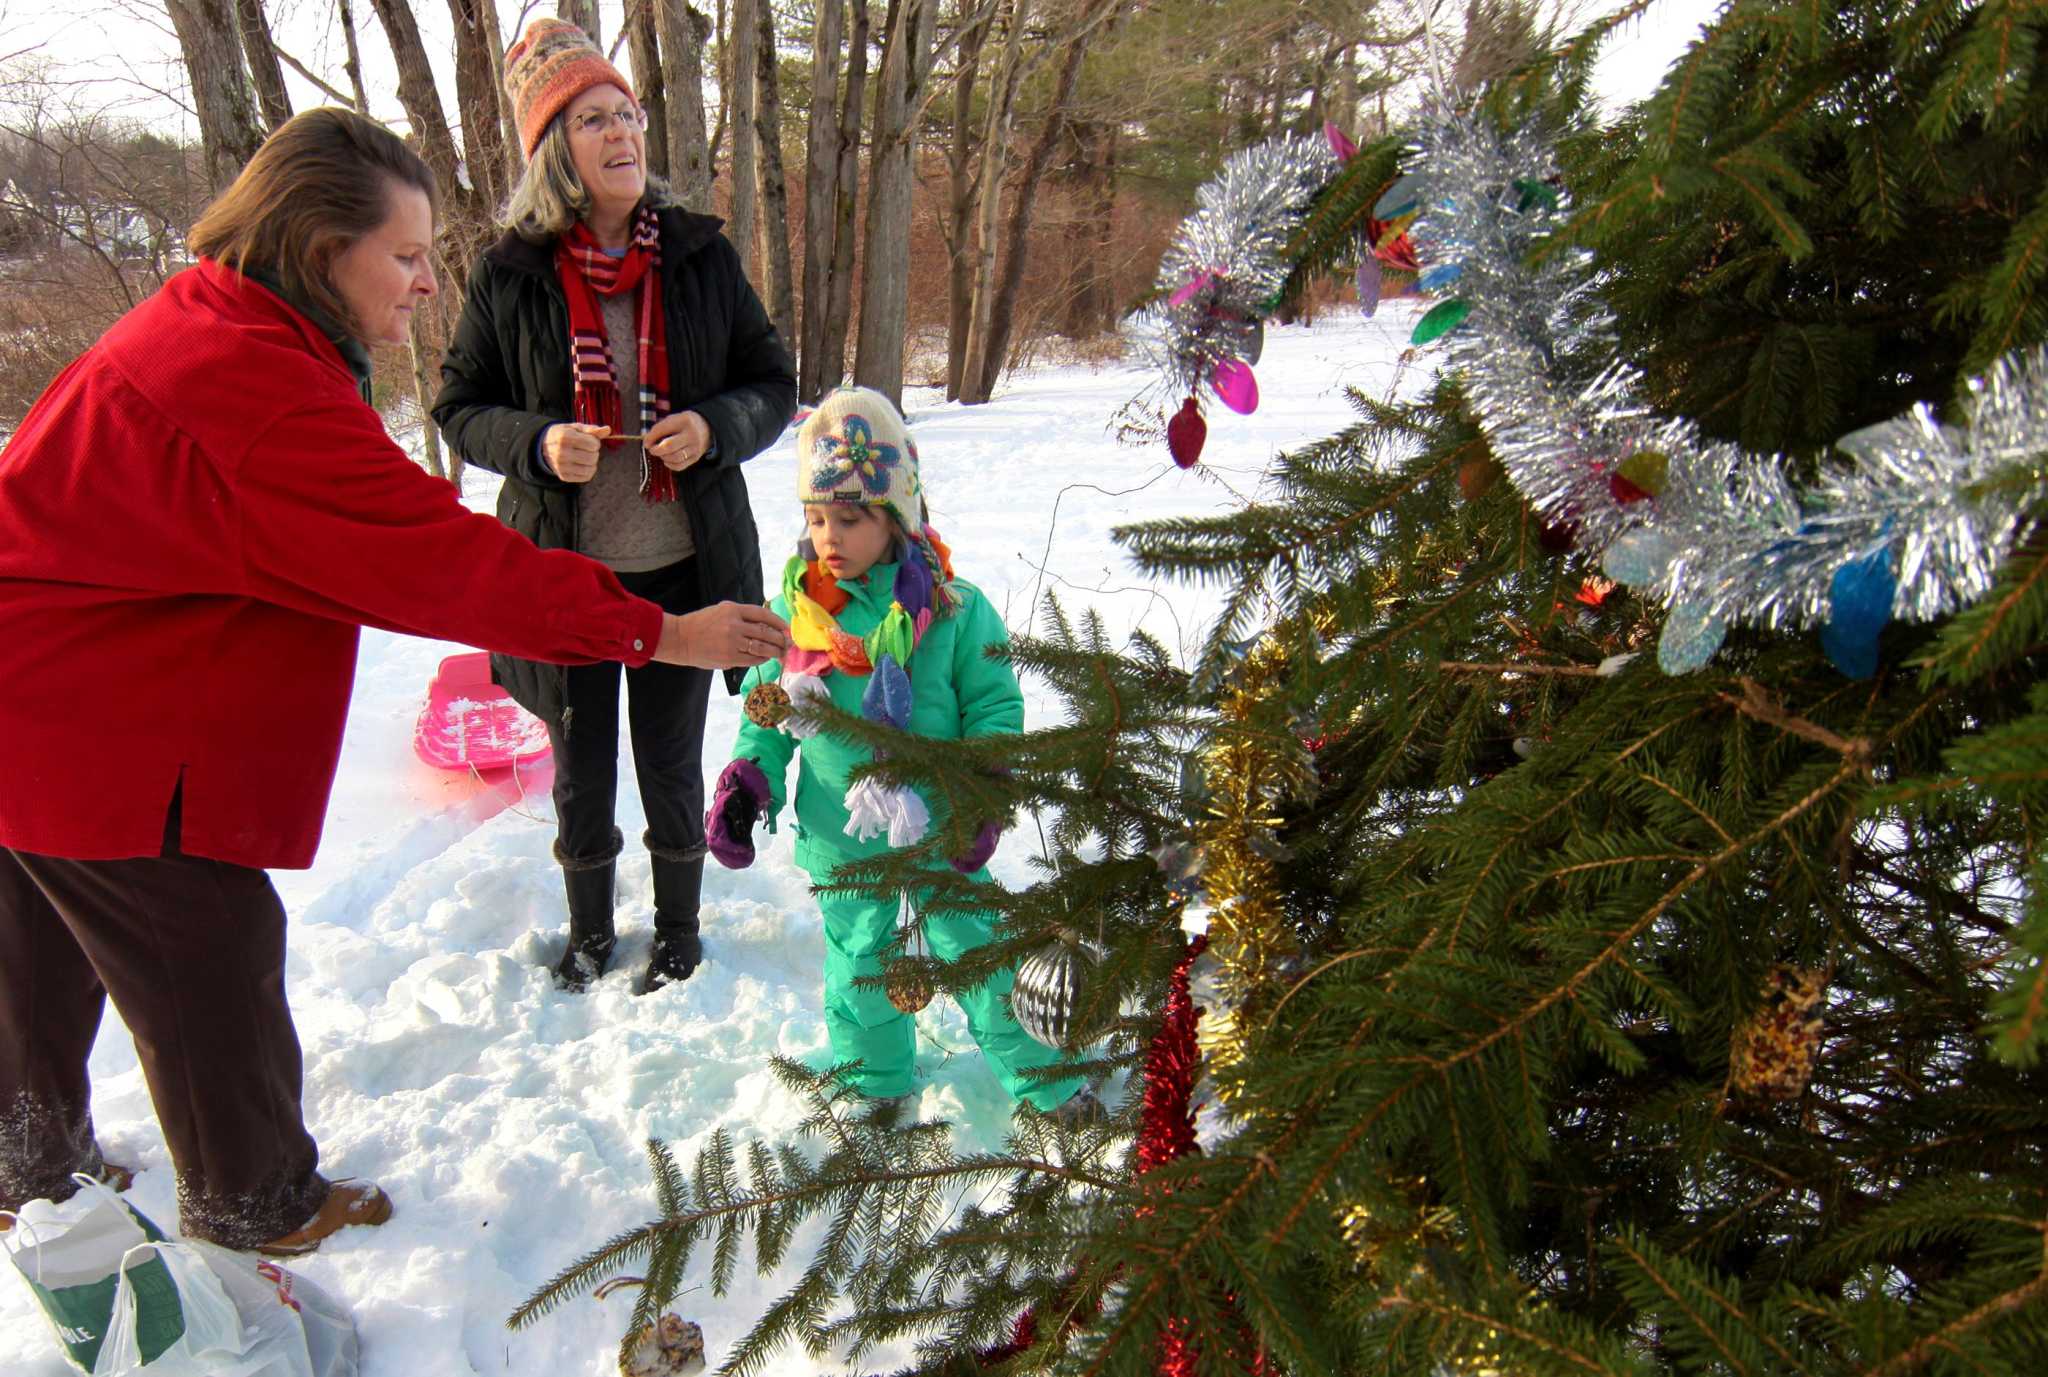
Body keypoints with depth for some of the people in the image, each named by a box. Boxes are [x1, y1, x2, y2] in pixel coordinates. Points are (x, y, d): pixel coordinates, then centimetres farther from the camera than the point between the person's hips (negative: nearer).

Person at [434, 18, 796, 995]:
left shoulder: (700, 255, -1)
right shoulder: (509, 273, -4)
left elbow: (774, 386, 4)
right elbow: (460, 407, 3)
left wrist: (716, 426, -17)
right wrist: (538, 443, -18)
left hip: (683, 565, 0)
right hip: (561, 570, 0)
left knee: (671, 765, 12)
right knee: (580, 772, 13)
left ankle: (679, 929, 37)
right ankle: (590, 933, 39)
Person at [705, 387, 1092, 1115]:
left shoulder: (952, 608, -11)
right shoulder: (791, 612, -5)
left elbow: (995, 703, -5)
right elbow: (765, 712, 5)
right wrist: (748, 781, -9)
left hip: (940, 834, -2)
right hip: (841, 837, 2)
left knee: (975, 949, 10)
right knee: (856, 958, 18)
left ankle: (1039, 1074, 32)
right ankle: (873, 1079, 42)